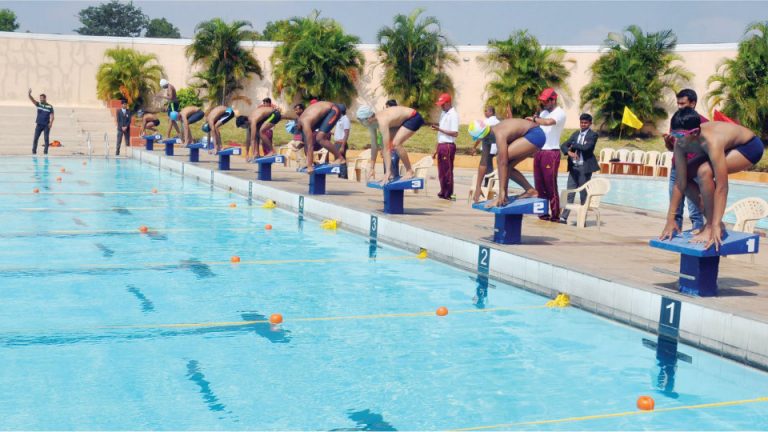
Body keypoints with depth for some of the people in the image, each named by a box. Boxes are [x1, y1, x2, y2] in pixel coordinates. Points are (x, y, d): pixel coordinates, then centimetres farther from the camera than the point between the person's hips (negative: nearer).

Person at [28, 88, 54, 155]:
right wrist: (29, 94, -25)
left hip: (46, 125, -2)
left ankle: (45, 152, 5)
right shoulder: (38, 104, 5)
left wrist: (51, 123, -21)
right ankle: (34, 151, 3)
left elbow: (52, 116, -5)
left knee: (46, 139, -1)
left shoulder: (50, 107, -1)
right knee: (35, 138, -2)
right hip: (39, 125, 2)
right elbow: (32, 99, -6)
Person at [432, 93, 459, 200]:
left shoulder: (453, 115, -10)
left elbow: (455, 133, -18)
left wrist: (439, 129, -20)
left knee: (448, 171, -3)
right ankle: (443, 192, 19)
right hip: (441, 145, 8)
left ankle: (448, 194, 3)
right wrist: (436, 149, 20)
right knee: (441, 171, 11)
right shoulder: (443, 113, 16)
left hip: (448, 146, -8)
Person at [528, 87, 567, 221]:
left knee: (551, 185, -6)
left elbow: (548, 122, -27)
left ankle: (555, 215, -1)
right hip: (539, 151, 8)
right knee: (539, 185, 8)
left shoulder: (560, 113, -8)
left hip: (551, 153, -8)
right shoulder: (544, 112, 16)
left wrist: (534, 119, -14)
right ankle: (543, 213, 16)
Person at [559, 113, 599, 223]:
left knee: (584, 194, 2)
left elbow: (586, 147, -18)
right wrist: (569, 152, -13)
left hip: (585, 167, -5)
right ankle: (564, 217, 1)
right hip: (573, 167, 5)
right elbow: (563, 146, 8)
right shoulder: (575, 134, 14)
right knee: (570, 193, 2)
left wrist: (573, 145, -5)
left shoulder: (593, 135, -2)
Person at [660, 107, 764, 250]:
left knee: (704, 171, -31)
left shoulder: (711, 142, -40)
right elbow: (680, 183, -16)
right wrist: (670, 219, -17)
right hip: (728, 146, 8)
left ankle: (712, 226, -18)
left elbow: (721, 187, -41)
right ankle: (711, 220, 6)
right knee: (685, 175, -4)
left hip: (750, 147, -8)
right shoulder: (681, 143, -21)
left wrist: (716, 227, -44)